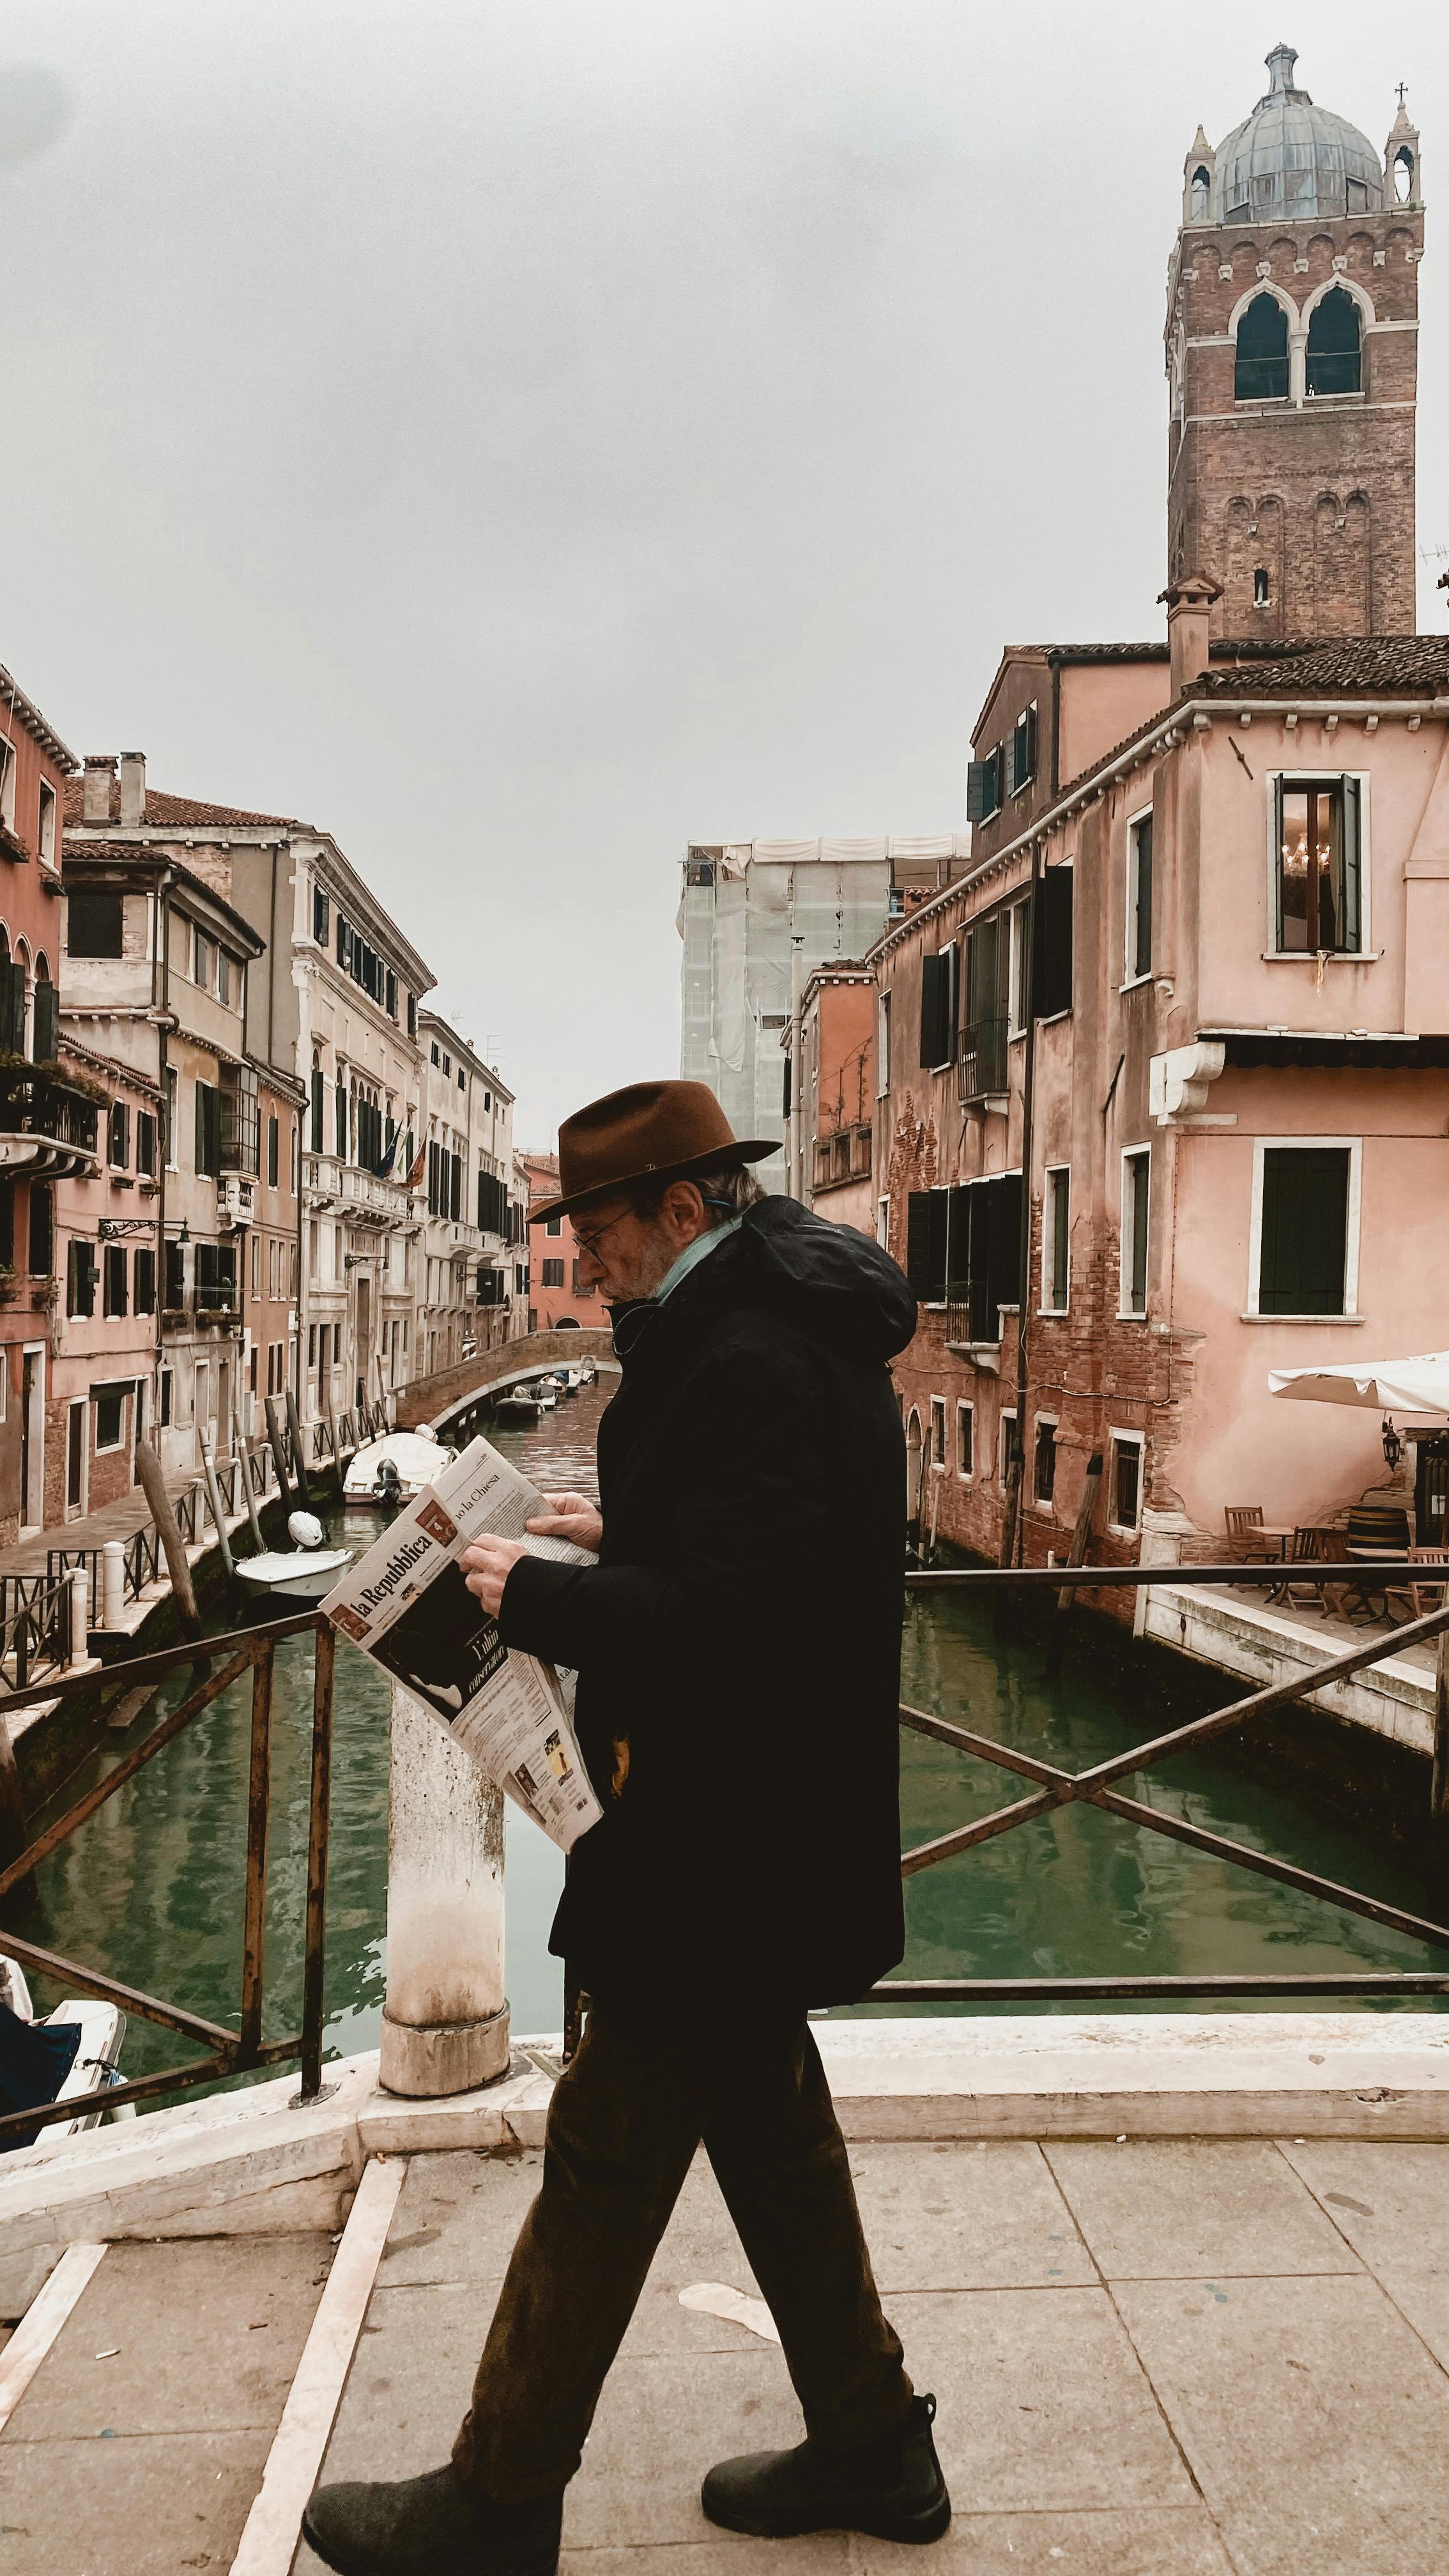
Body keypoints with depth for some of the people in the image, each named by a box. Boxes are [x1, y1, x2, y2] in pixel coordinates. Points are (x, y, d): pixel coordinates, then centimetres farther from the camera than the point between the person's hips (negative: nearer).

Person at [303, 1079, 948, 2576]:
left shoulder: (749, 1363, -24)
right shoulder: (787, 1333, 10)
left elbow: (724, 1622, -32)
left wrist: (537, 1594, -20)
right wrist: (624, 1534, 9)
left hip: (720, 1858, -11)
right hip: (765, 1836, 11)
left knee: (607, 2156, 4)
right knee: (767, 2120, 22)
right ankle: (869, 2445, 37)